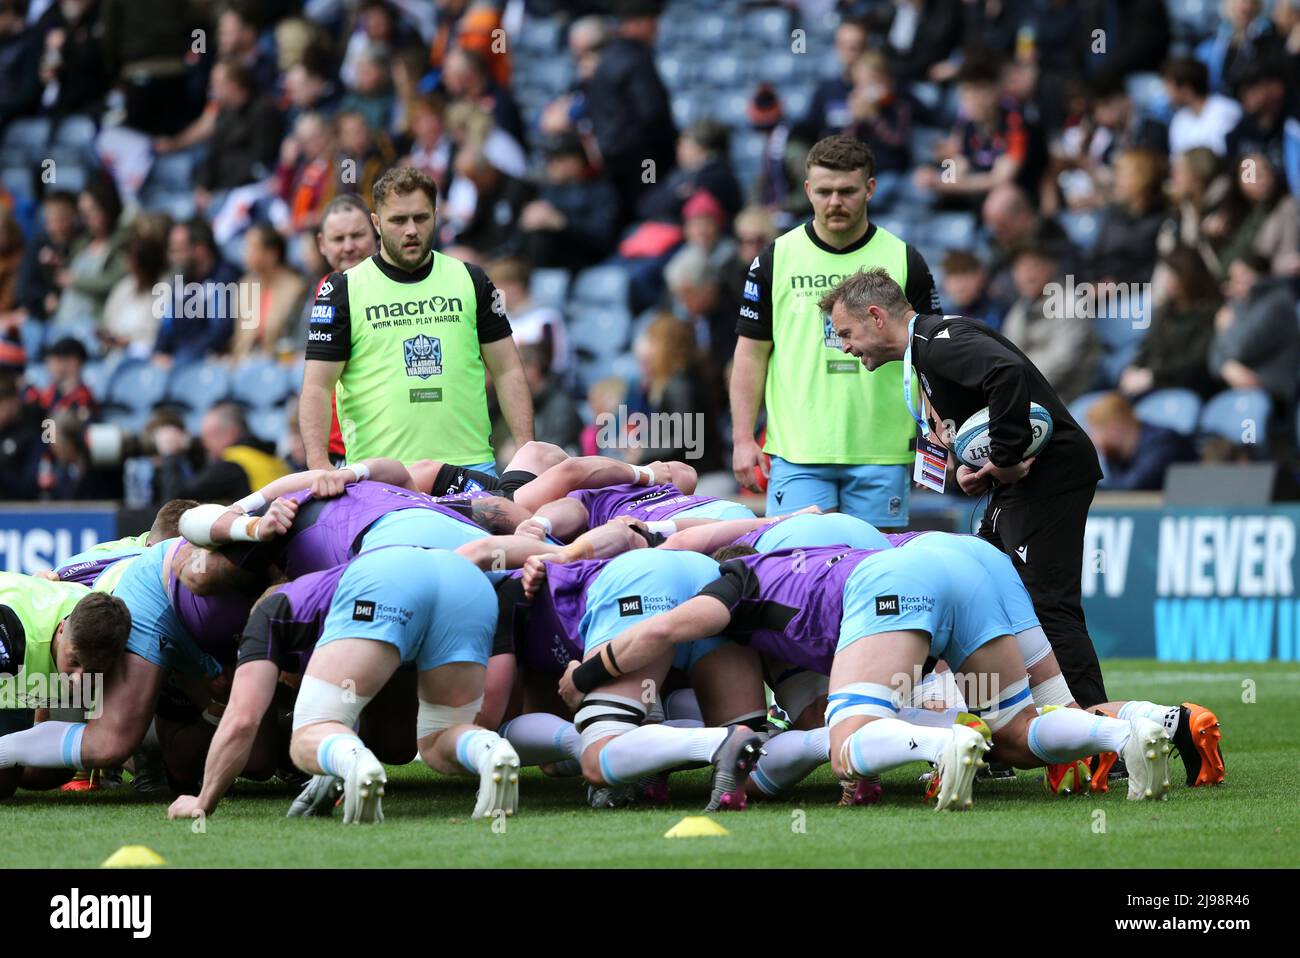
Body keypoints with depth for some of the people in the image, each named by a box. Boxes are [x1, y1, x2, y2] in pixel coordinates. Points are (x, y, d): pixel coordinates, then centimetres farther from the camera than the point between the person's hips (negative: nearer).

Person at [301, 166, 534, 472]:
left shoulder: (470, 281, 12)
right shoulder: (342, 289, 4)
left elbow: (507, 371, 13)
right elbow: (317, 386, 0)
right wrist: (318, 463, -14)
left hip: (470, 466, 2)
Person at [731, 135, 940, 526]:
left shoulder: (905, 261, 4)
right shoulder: (776, 259, 4)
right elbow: (752, 352, 6)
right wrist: (744, 439, -1)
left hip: (881, 453, 0)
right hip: (797, 451, 0)